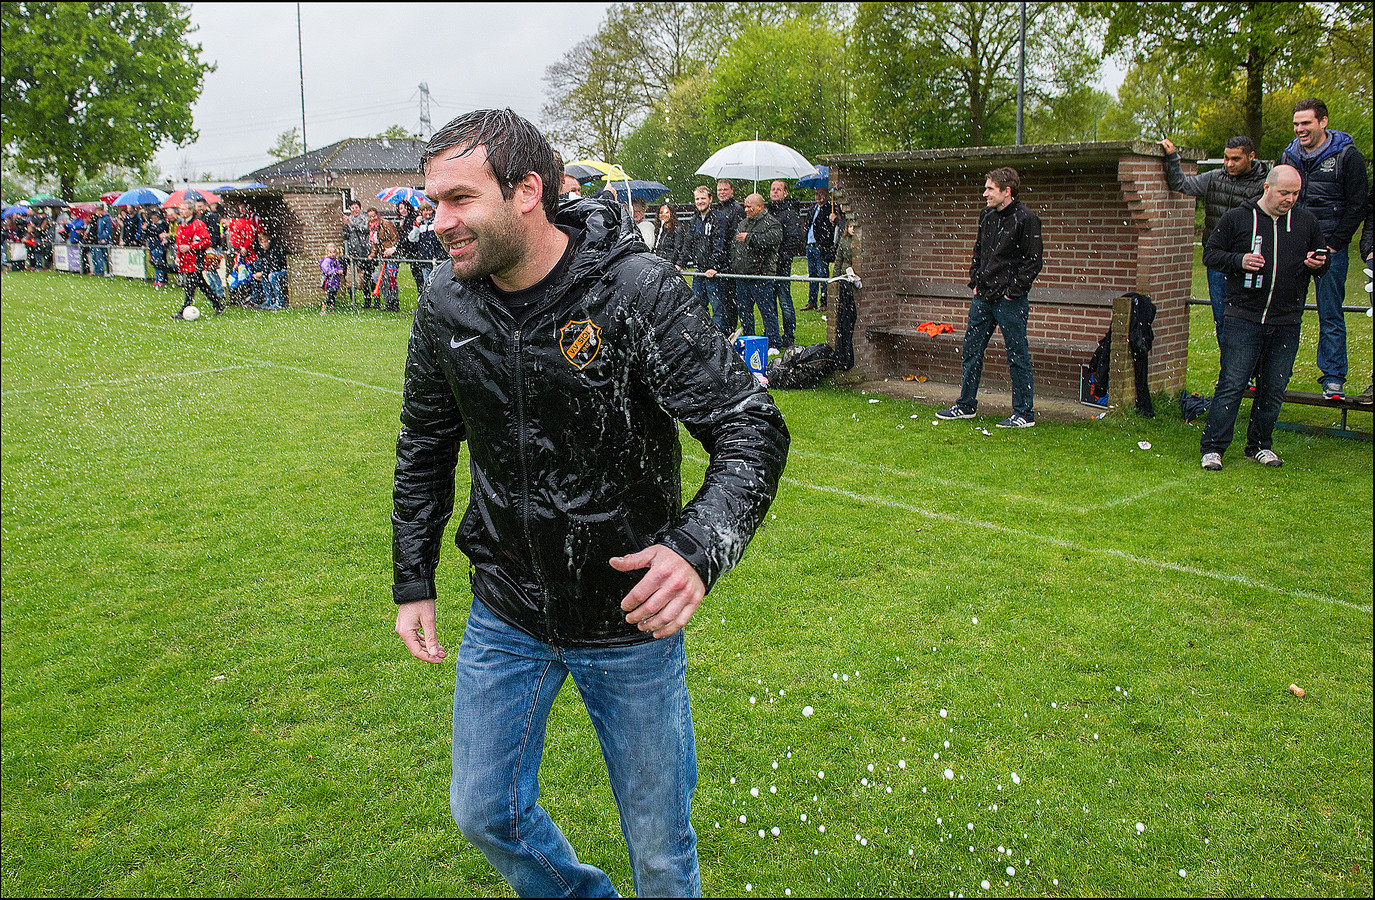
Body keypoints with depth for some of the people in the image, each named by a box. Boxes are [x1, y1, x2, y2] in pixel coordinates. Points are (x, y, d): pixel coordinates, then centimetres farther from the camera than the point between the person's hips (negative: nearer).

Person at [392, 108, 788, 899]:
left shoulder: (637, 290, -21)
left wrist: (699, 548, -39)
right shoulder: (447, 304, -5)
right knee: (485, 813, 18)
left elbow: (753, 430, -22)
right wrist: (414, 581, 10)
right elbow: (425, 448, 10)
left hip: (630, 618, -4)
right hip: (505, 615, 5)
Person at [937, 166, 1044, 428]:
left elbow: (1033, 262, -11)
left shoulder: (1026, 219, -10)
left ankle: (1024, 413, 8)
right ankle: (966, 405, 25)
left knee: (1017, 356, 0)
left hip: (1009, 300, -8)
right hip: (983, 298, 8)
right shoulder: (987, 216, 12)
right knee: (971, 351, 12)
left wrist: (1013, 291, -15)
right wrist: (975, 282, 12)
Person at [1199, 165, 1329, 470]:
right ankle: (1212, 448, -1)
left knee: (1274, 388, 8)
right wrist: (1239, 260, -13)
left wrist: (1318, 263, -3)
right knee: (1232, 385, -6)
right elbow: (1210, 254, 5)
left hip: (1287, 323, 4)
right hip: (1243, 318, -3)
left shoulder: (1307, 222, 10)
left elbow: (1324, 257, 21)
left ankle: (1259, 445, 22)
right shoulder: (1237, 219, 1)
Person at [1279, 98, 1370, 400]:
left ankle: (1333, 379, 8)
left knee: (1331, 315, 1)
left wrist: (1334, 244, -8)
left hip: (1330, 248, -4)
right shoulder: (1288, 156, 10)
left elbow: (1357, 205, -4)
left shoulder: (1346, 155, -3)